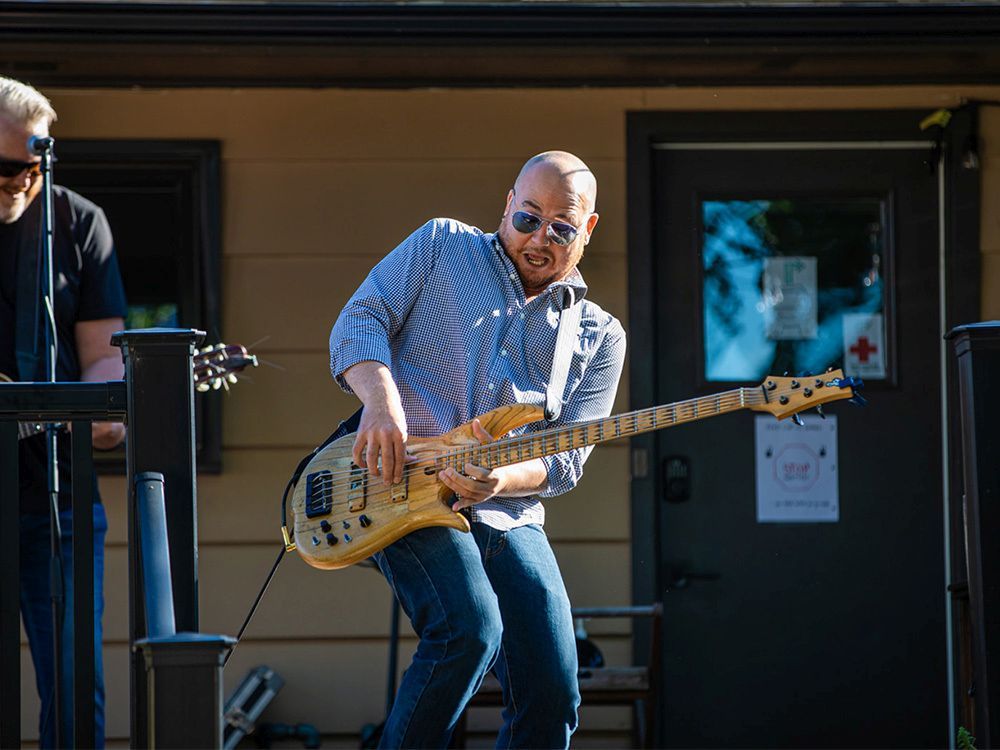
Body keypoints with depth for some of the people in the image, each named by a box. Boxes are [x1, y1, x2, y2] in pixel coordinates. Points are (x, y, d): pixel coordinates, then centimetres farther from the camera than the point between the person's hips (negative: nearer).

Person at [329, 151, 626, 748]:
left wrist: (501, 481, -19)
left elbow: (566, 458, 3)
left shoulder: (600, 338, 11)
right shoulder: (443, 246, 9)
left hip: (508, 517, 4)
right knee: (469, 629, -29)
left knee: (552, 696, -4)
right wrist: (381, 400, -18)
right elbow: (359, 320, 2)